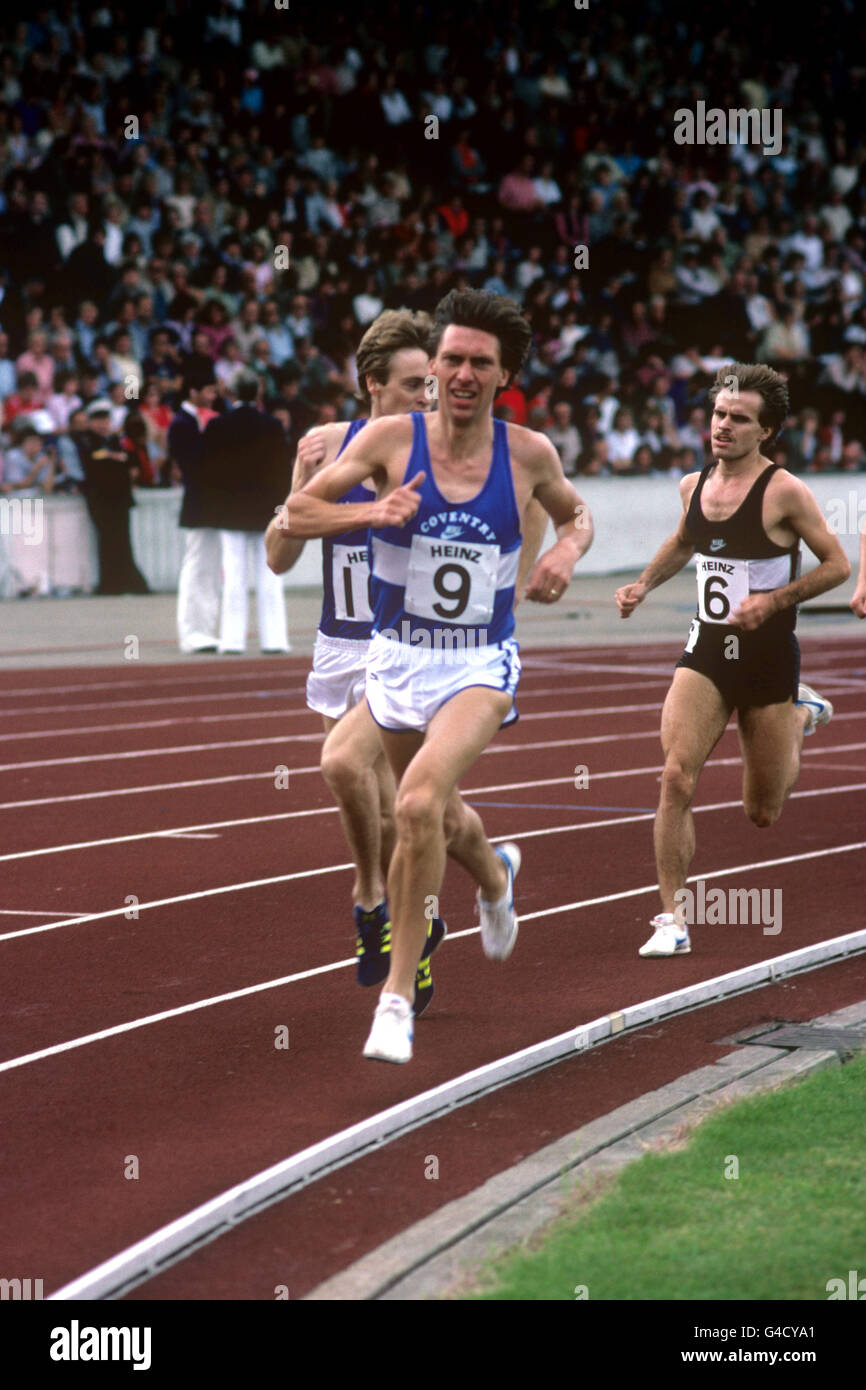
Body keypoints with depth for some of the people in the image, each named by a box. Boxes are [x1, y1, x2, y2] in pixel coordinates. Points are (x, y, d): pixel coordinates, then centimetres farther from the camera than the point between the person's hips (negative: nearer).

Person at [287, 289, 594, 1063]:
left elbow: (576, 515, 16)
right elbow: (296, 513, -5)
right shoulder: (391, 440, -8)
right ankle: (495, 877, 60)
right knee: (439, 818, 20)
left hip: (482, 665, -2)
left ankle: (399, 997, -18)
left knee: (420, 800, -26)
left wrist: (566, 553, -7)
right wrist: (370, 512, -23)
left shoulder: (529, 454, -5)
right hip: (399, 659, 2)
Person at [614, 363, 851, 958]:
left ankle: (801, 717, 43)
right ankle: (674, 919, -11)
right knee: (677, 778, -19)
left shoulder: (784, 492, -13)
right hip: (706, 654, 3)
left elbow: (838, 564, -8)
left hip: (769, 657, -3)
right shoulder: (693, 485, 3)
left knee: (762, 814, 11)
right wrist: (644, 584, 10)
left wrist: (773, 600, -19)